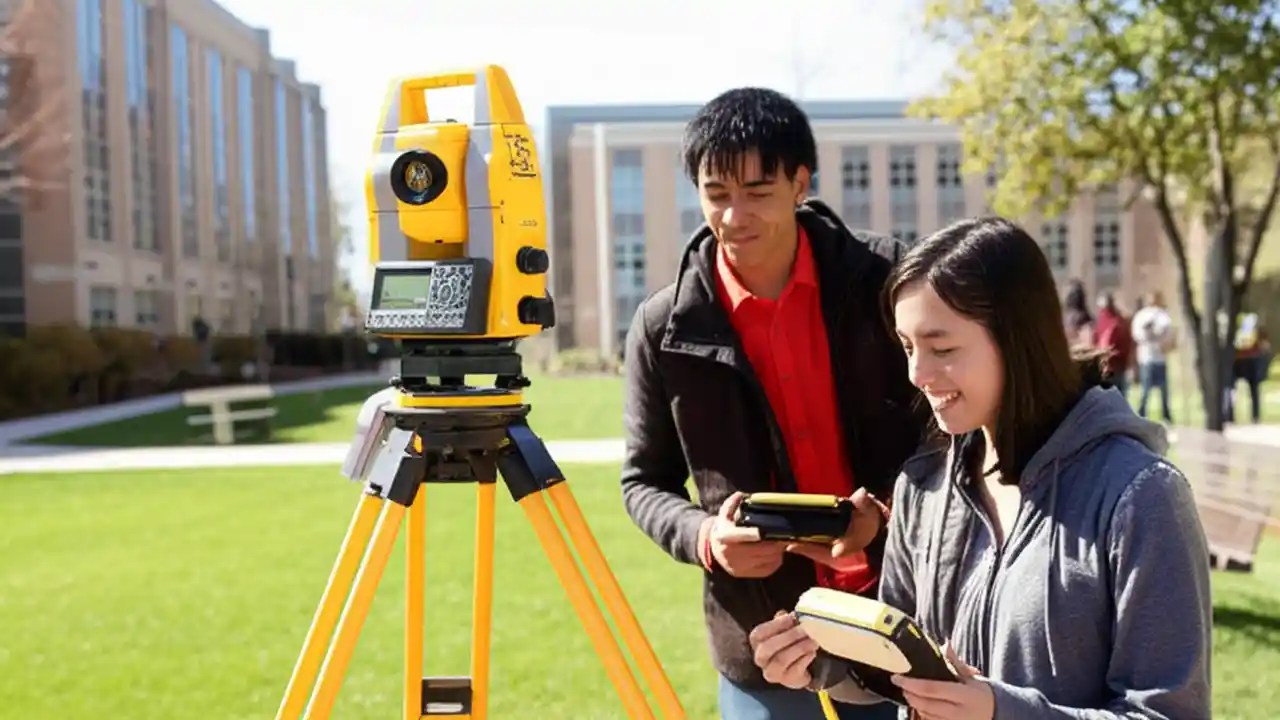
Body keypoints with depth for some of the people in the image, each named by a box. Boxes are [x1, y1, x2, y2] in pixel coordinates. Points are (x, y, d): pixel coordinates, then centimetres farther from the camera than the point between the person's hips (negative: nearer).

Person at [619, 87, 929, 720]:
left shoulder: (882, 279, -6)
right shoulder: (664, 327, -6)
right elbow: (644, 481, 4)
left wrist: (889, 508, -14)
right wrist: (704, 537, -16)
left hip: (904, 614, 1)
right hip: (764, 641, 0)